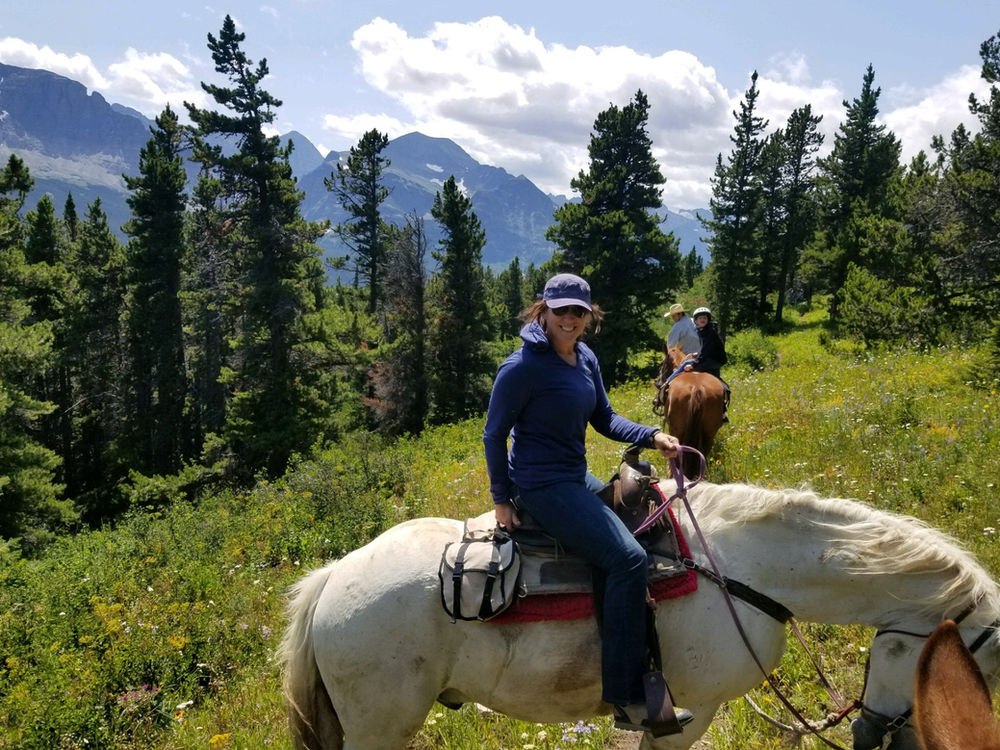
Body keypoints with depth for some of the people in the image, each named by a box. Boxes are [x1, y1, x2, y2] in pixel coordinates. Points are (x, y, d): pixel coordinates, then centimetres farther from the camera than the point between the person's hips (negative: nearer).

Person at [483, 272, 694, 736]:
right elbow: (494, 434, -11)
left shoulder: (585, 359, 7)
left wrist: (652, 437, -3)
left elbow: (605, 420, 13)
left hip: (576, 479, 10)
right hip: (543, 485, -10)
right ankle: (626, 697, -14)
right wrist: (501, 499, -10)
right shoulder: (524, 366, -17)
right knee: (627, 558, -22)